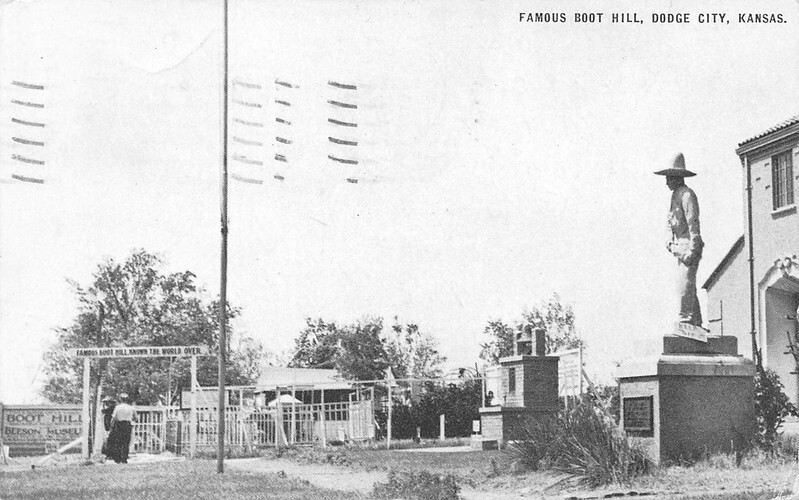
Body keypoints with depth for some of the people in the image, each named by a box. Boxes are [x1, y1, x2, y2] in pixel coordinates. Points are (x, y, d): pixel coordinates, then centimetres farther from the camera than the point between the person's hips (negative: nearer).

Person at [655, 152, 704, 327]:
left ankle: (685, 318, -14)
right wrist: (669, 241, 10)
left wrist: (692, 249, -22)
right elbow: (670, 221, 23)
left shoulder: (687, 195, -12)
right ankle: (696, 322, 14)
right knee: (688, 287, 10)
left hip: (689, 247, -10)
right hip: (680, 248, 10)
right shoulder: (675, 195, 18)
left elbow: (693, 223, -17)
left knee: (685, 285, -13)